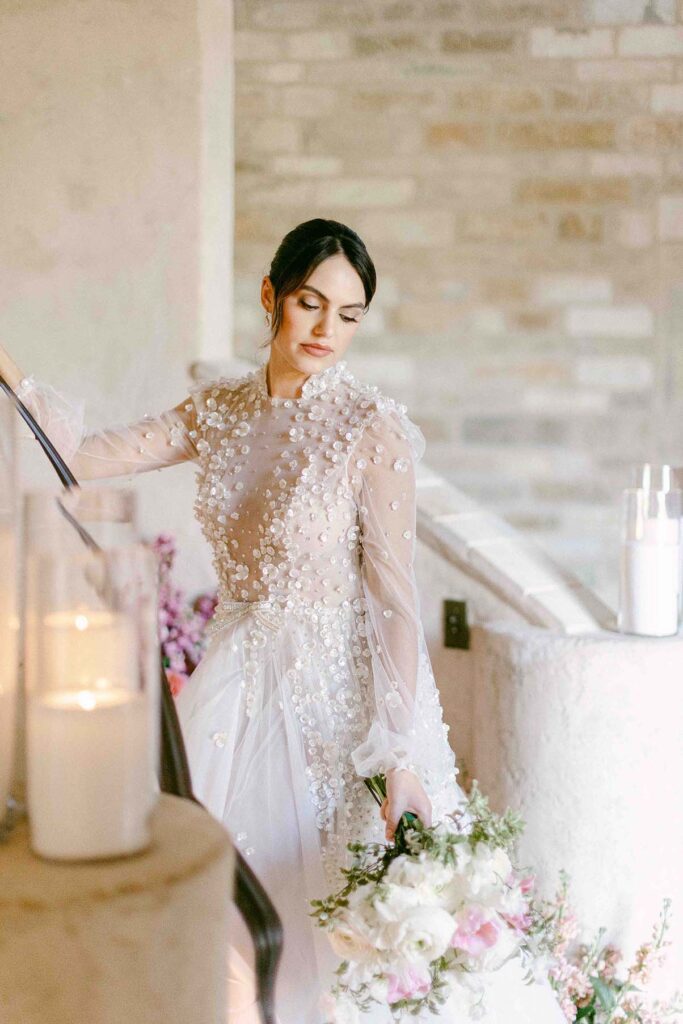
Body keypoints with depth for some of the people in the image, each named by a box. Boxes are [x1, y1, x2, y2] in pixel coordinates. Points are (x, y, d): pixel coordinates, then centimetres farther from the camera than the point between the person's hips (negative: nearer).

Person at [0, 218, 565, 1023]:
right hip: (237, 677, 5)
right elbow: (89, 457, 9)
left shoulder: (373, 428, -15)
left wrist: (398, 753, -20)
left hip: (339, 685, -5)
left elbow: (394, 596, -17)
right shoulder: (220, 409, 2)